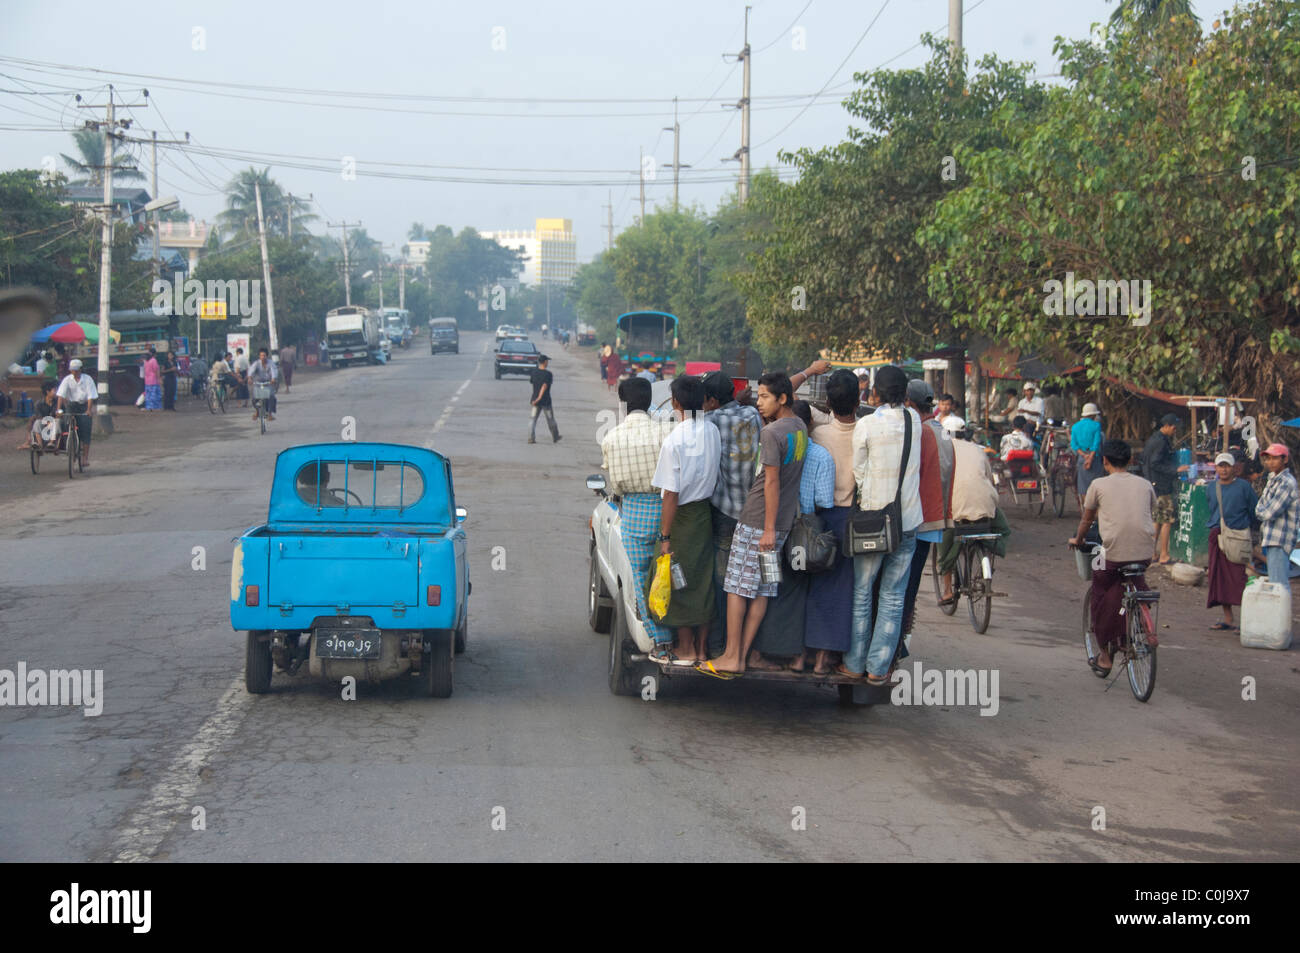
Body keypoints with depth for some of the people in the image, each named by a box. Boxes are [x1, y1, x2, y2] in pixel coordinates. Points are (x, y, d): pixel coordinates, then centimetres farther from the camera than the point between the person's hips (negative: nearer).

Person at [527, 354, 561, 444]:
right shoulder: (548, 374, -13)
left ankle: (531, 438, -8)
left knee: (533, 420, 4)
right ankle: (555, 438, 25)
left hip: (535, 400, 4)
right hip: (545, 401, -4)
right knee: (550, 420, 12)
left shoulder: (534, 373, 3)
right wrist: (539, 398, -29)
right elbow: (544, 386, -24)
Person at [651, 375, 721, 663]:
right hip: (705, 512, 6)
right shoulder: (713, 432, -2)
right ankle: (702, 647, 20)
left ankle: (687, 648, 14)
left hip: (682, 516, -6)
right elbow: (717, 474, 5)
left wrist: (665, 536, -15)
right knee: (704, 579, 13)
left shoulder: (674, 440, -21)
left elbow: (671, 494, -19)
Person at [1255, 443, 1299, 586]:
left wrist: (1259, 511, 1)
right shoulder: (1273, 480, 16)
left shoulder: (1287, 483, -15)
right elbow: (1261, 507, 21)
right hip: (1272, 540, 10)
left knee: (1278, 585, -13)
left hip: (1279, 542, -10)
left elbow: (1270, 513, -20)